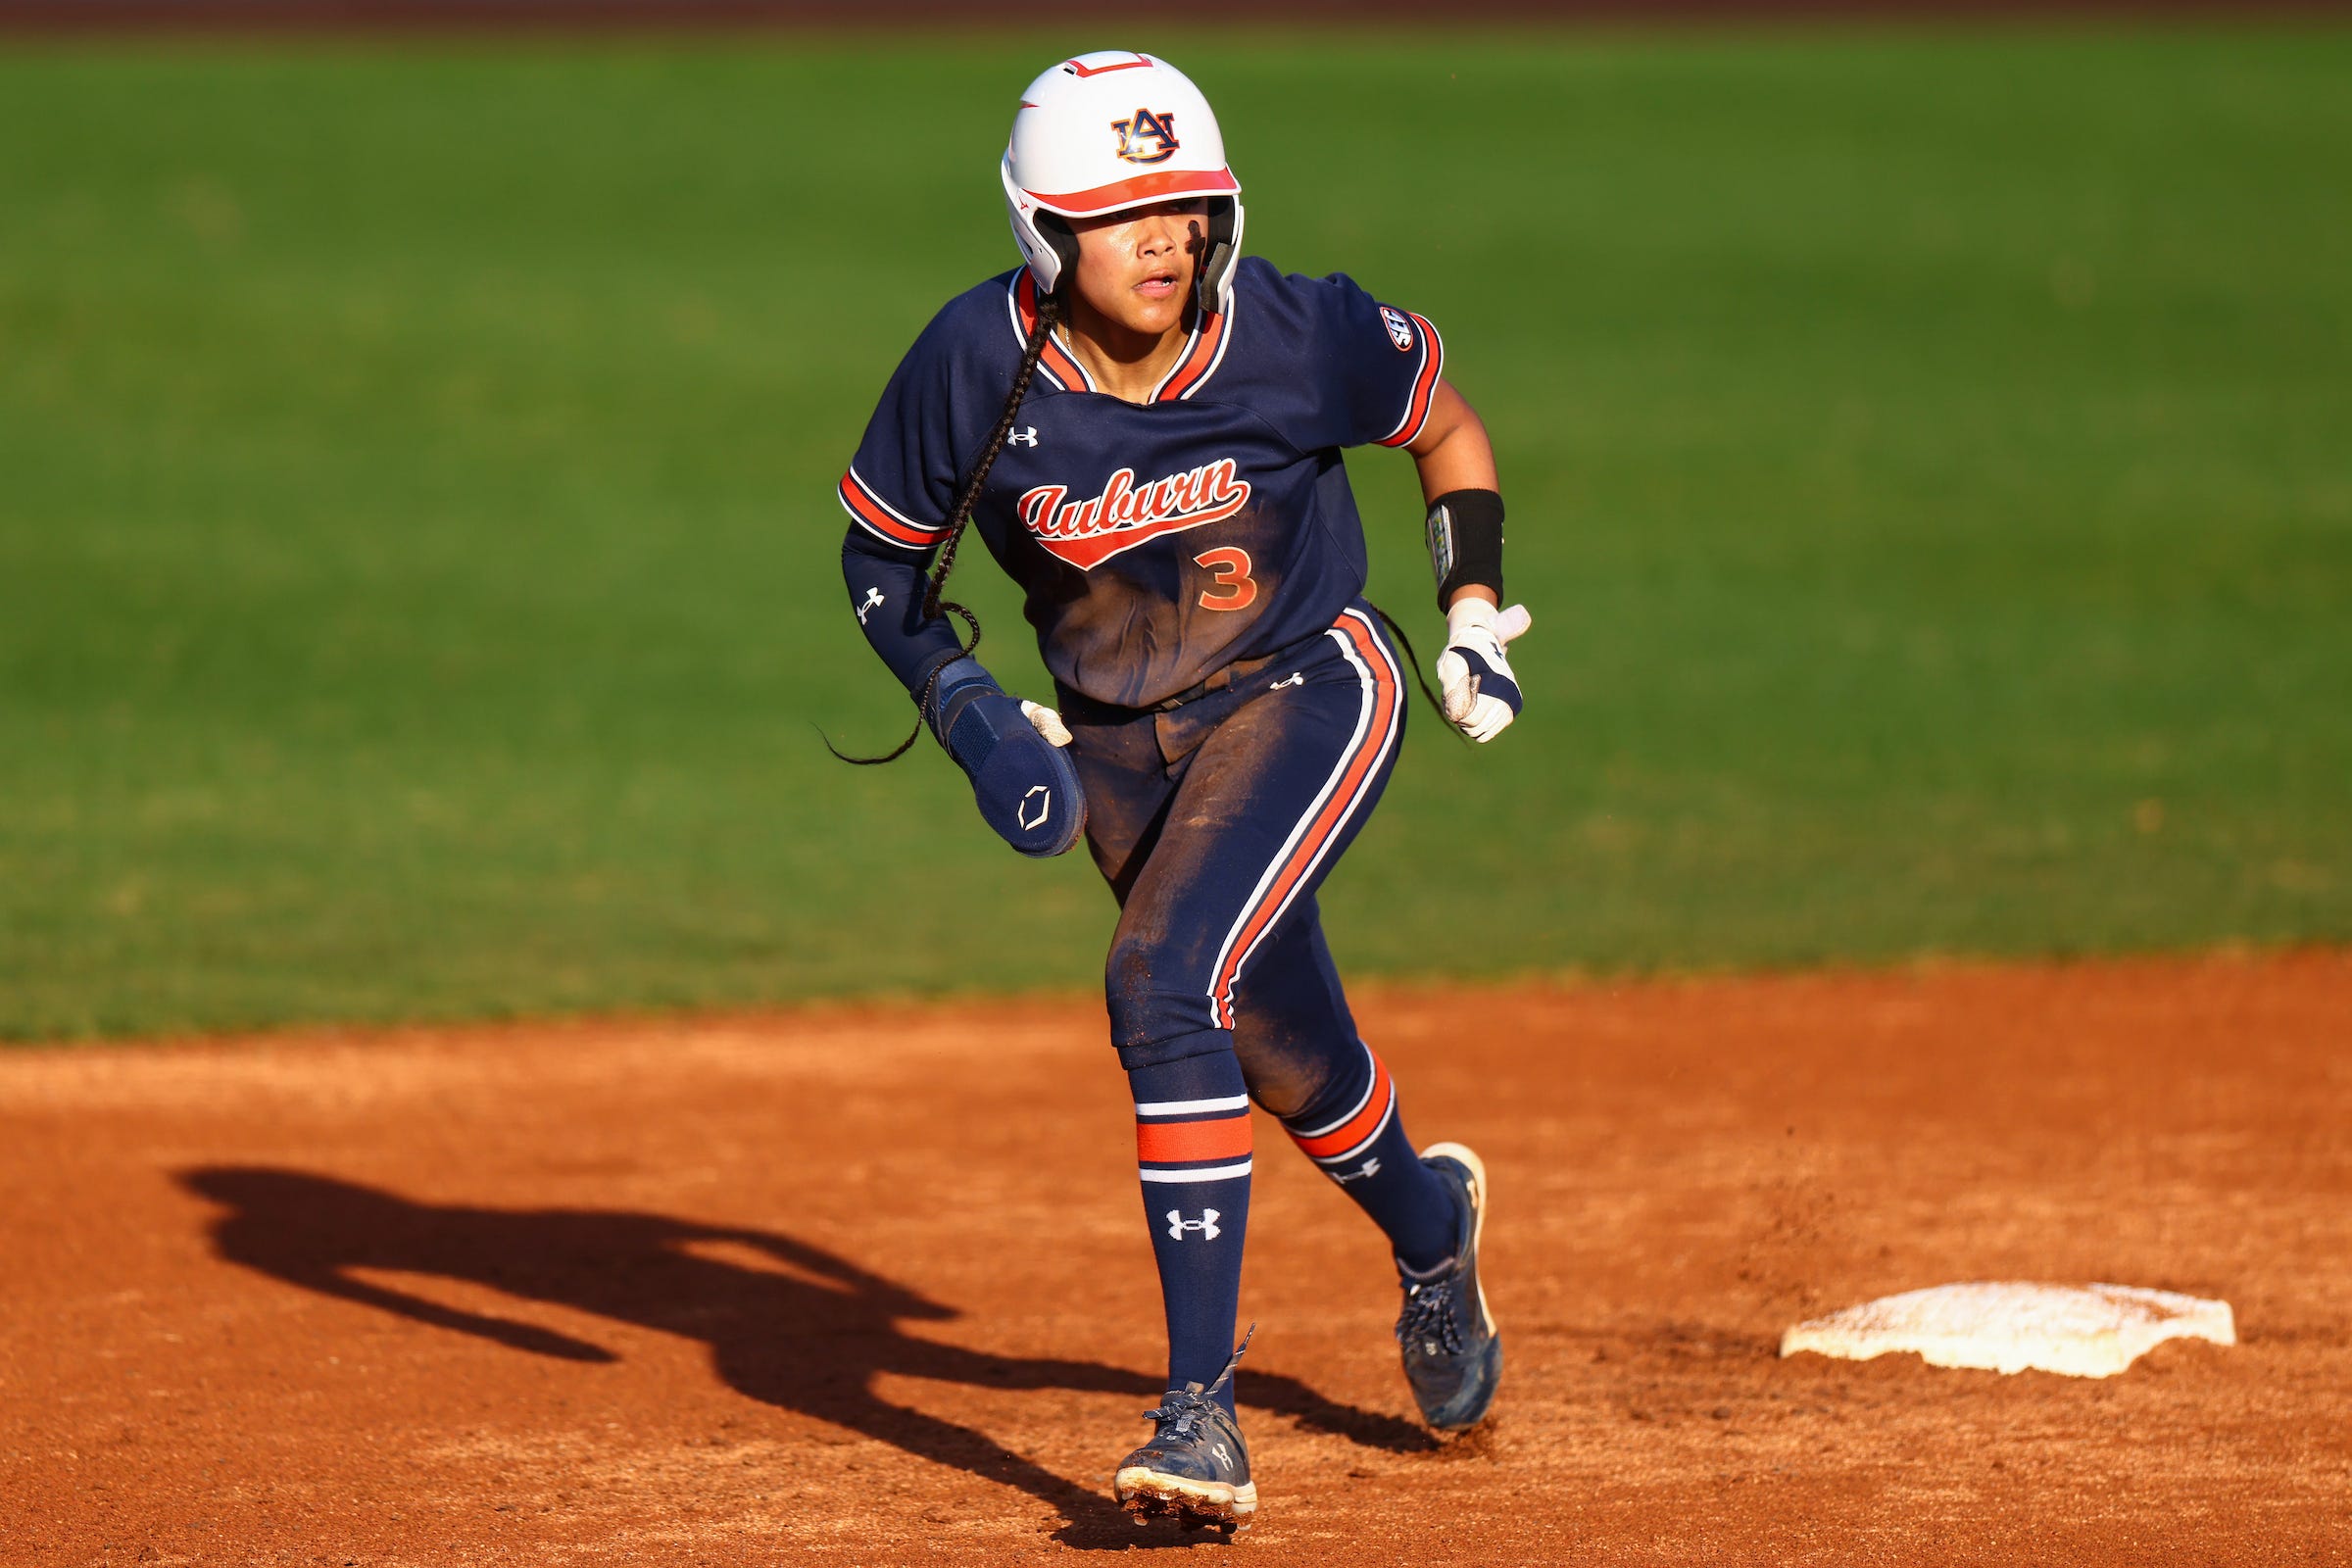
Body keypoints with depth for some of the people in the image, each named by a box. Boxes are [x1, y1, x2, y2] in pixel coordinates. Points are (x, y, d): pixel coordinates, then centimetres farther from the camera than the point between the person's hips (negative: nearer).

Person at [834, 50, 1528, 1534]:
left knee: (1167, 987, -24)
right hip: (1108, 735, 4)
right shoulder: (976, 366, -19)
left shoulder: (1295, 336, -22)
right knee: (1281, 1049, 16)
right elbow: (881, 559, -3)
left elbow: (1446, 418, 0)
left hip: (1304, 689, -4)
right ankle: (1431, 1228, 52)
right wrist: (973, 713, -16)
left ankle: (1203, 1412, -22)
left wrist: (1475, 614, -4)